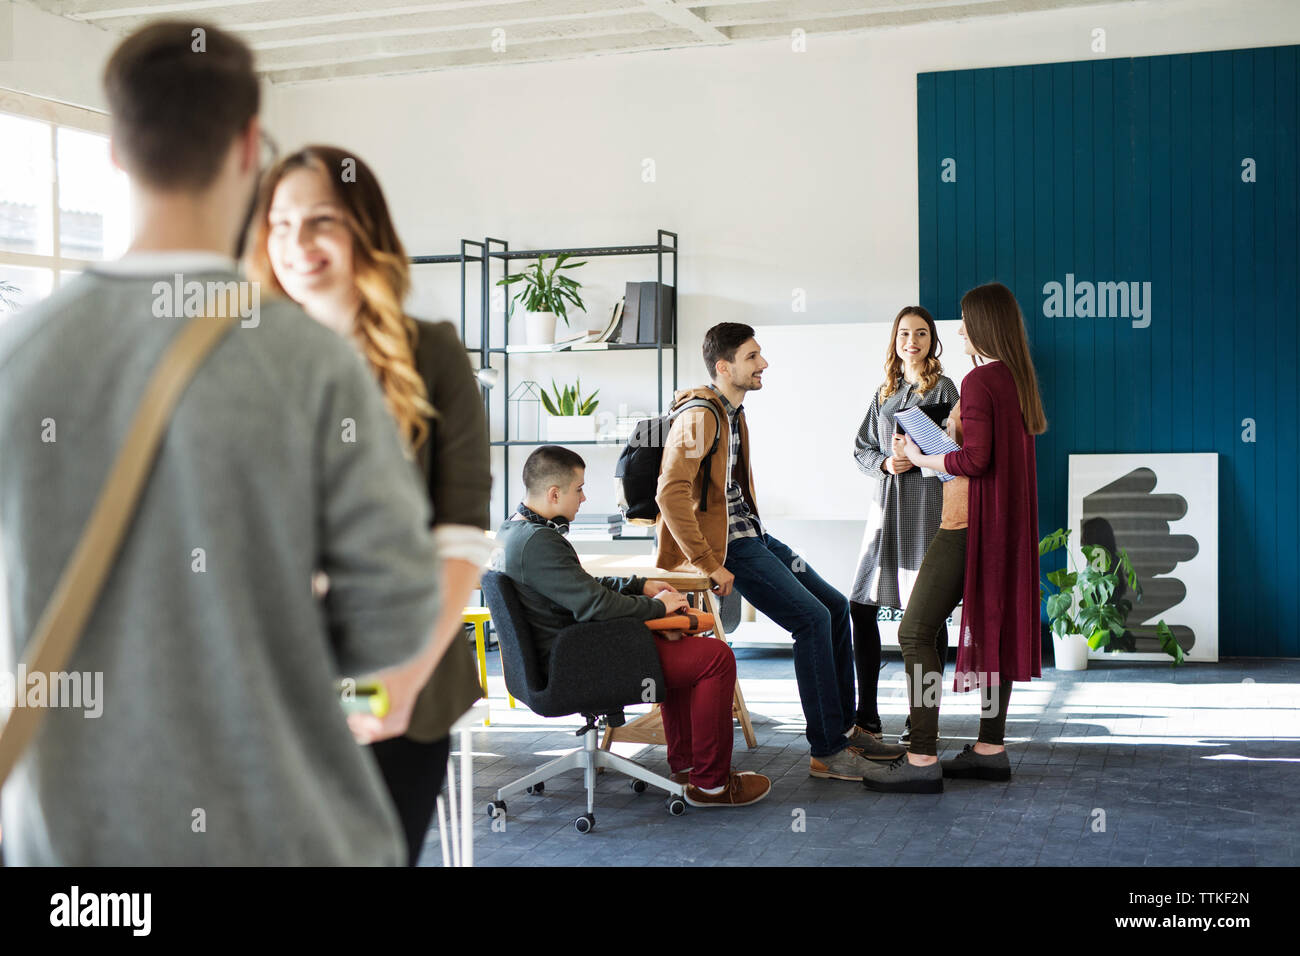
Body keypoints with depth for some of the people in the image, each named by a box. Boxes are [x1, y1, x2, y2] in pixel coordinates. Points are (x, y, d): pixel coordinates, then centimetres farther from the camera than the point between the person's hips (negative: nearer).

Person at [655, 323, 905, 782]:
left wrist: (760, 535, 18)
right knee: (813, 618, -17)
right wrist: (709, 565, -26)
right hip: (730, 545, -10)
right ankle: (827, 752, -11)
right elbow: (672, 494, -28)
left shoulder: (734, 413, 14)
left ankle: (844, 728, 18)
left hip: (755, 535, 10)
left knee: (836, 606, 9)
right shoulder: (699, 416, -18)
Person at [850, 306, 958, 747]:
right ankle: (867, 713, 12)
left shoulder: (942, 388, 2)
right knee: (861, 606, 2)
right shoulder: (885, 391, 17)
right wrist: (885, 463, -5)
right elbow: (861, 446, 15)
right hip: (885, 504, 5)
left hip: (925, 506, -5)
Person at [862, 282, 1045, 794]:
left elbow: (976, 459, -22)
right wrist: (953, 432, 13)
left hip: (969, 523, -10)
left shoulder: (979, 381, -15)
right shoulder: (1018, 378, 12)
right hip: (1006, 524, 10)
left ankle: (922, 760, -8)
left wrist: (923, 459, -8)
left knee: (916, 633, -7)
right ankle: (990, 748, 20)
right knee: (994, 626, 13)